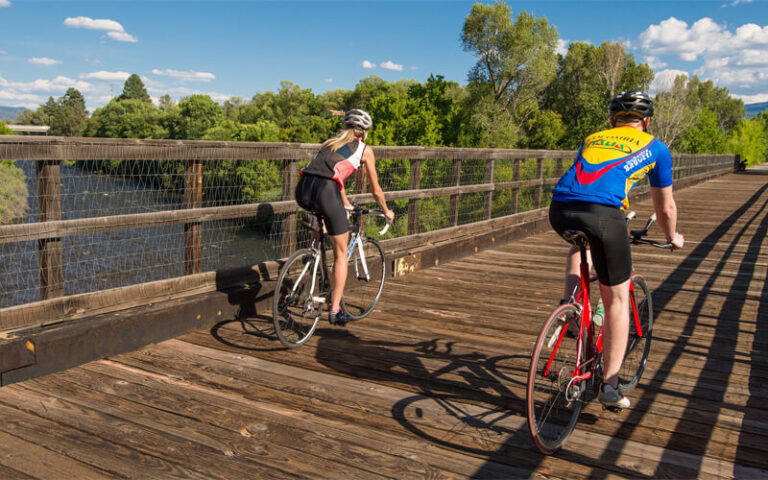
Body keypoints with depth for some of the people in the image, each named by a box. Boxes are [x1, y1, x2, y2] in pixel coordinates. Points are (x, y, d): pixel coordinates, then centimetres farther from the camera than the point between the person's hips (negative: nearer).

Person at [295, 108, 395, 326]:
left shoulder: (331, 142, 32)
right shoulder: (365, 149, 18)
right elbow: (376, 190, 24)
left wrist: (346, 204, 59)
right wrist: (386, 211, 42)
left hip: (302, 190, 5)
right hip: (325, 192, -5)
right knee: (341, 253, 11)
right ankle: (335, 310, 12)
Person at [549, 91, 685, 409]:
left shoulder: (591, 139, 32)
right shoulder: (655, 148, 23)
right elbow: (665, 208, 31)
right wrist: (672, 238, 50)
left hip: (559, 210, 4)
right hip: (602, 214, -4)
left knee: (581, 240, 40)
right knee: (617, 299, 12)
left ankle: (569, 303, 20)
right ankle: (609, 385, 15)